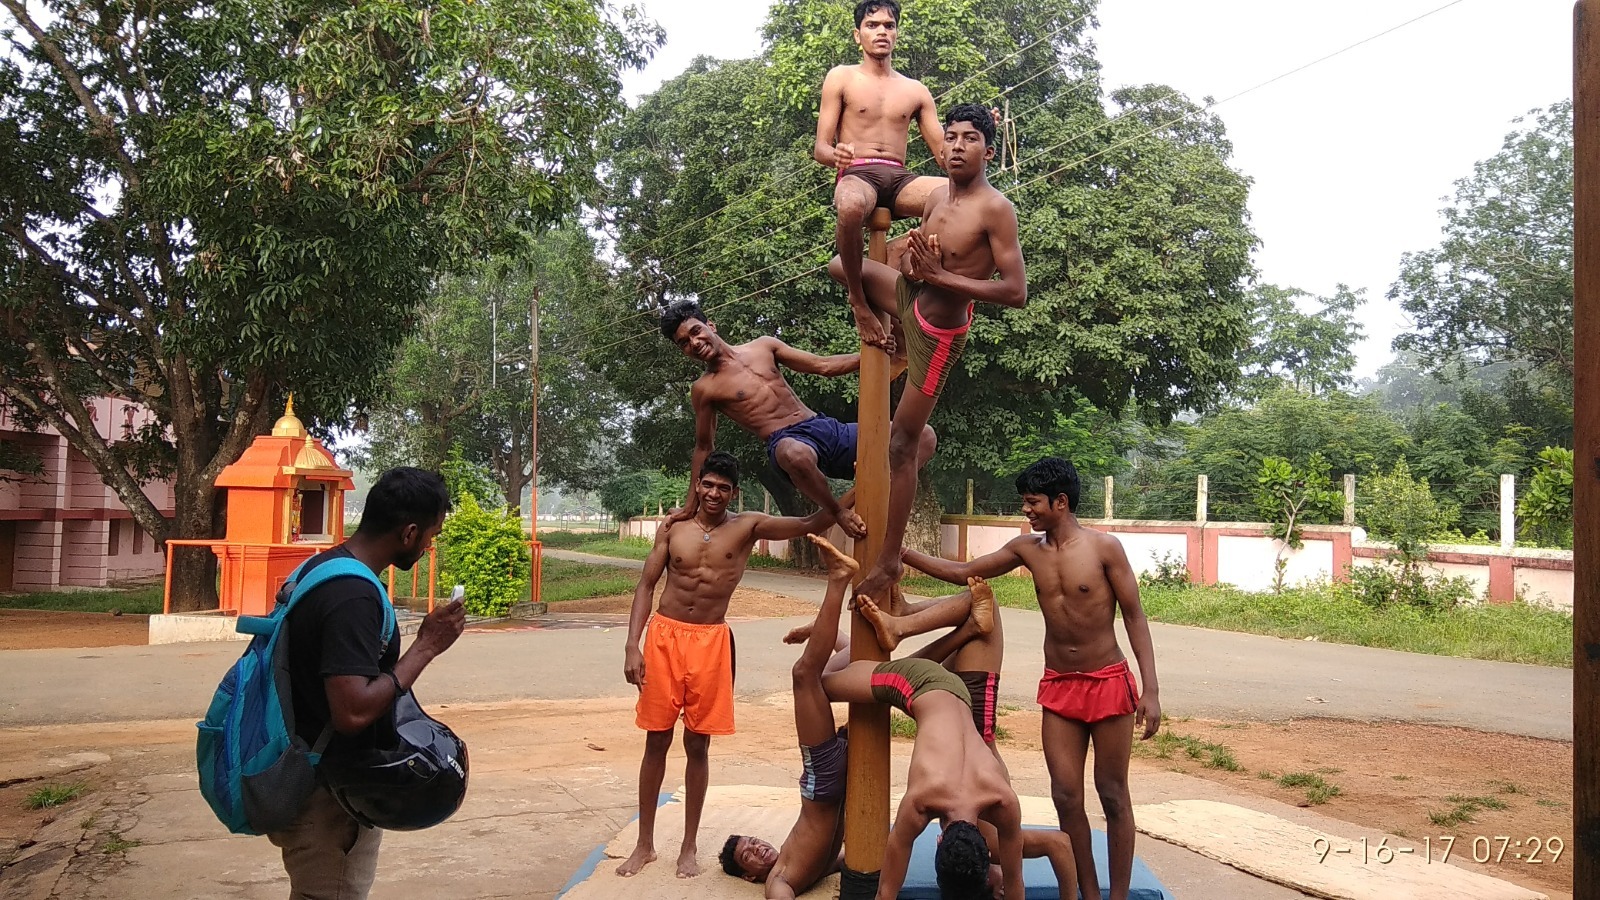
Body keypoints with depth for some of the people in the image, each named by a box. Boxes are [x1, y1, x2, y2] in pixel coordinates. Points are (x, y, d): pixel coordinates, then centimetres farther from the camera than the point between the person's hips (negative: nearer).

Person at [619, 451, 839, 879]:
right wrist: (632, 645, -3)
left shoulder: (748, 527, -1)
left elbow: (809, 525, -11)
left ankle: (689, 848, 20)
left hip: (711, 642, -1)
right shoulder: (673, 529, 2)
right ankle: (645, 844, 21)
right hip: (664, 635, 1)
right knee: (656, 742, 8)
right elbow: (646, 585, 4)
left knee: (697, 745, 7)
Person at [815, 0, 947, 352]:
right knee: (851, 207, -43)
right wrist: (835, 155, -20)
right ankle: (858, 301, -23)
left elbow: (944, 152, 16)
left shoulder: (916, 91, 22)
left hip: (900, 179, 3)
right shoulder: (841, 78, 13)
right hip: (857, 175, -3)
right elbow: (820, 148, 5)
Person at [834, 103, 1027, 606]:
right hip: (910, 298, 8)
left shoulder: (995, 209, -23)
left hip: (939, 330, -8)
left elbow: (1016, 293, -29)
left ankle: (889, 561, 10)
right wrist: (911, 258, -10)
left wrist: (939, 276, -29)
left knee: (902, 443, -4)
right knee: (841, 266, 18)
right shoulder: (936, 198, 0)